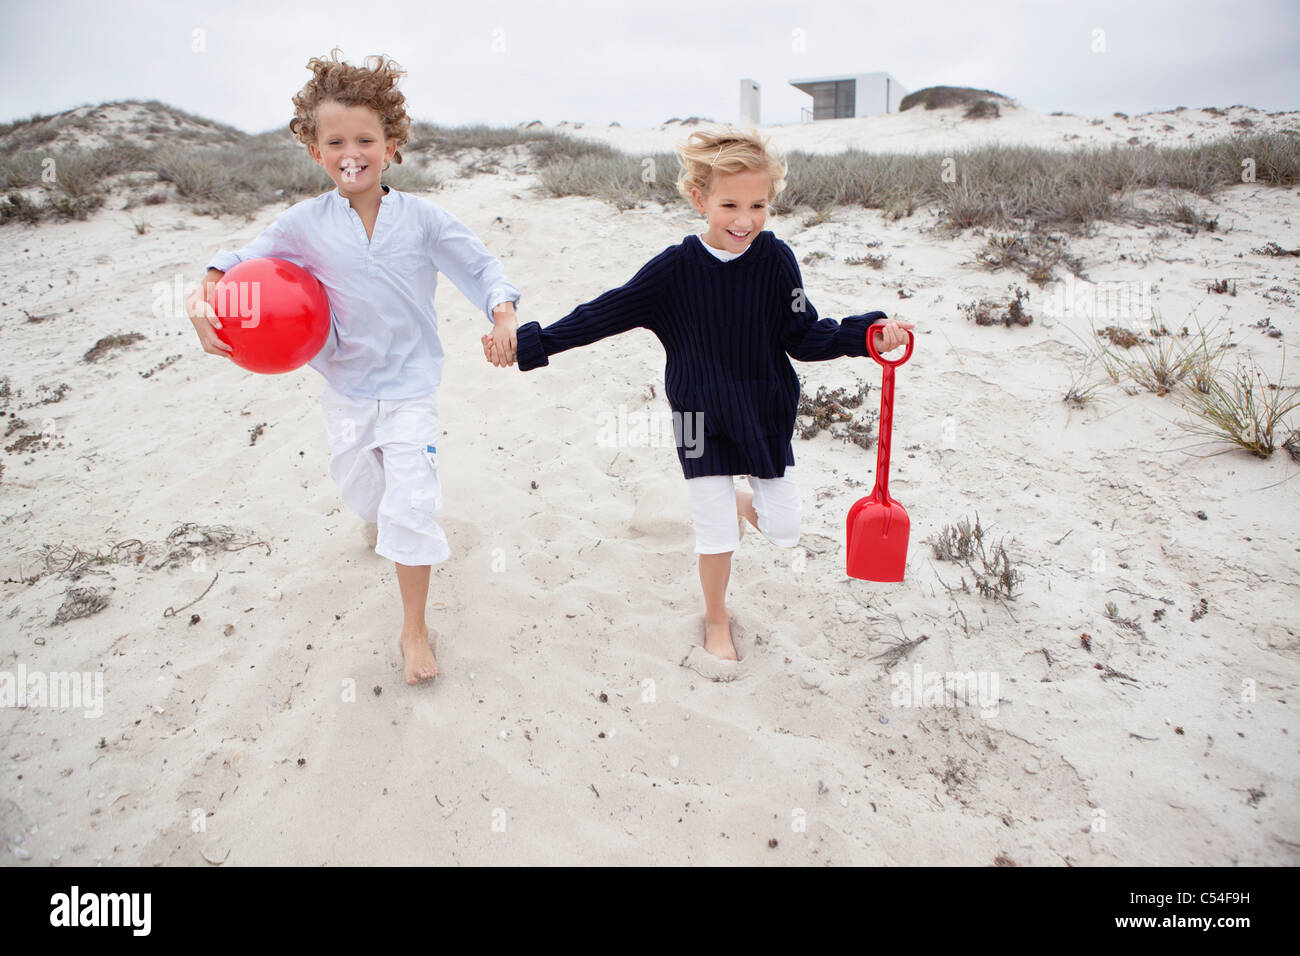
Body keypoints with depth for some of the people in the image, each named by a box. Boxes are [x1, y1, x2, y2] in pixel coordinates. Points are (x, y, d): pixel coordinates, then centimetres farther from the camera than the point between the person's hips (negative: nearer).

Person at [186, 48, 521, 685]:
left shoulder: (421, 218, -10)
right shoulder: (305, 224, -6)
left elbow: (479, 266, -5)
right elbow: (247, 261, 4)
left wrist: (503, 313, -21)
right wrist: (204, 293, -13)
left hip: (410, 387, -3)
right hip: (345, 388, 3)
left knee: (411, 506, -8)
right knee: (359, 488, 23)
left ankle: (414, 630, 9)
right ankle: (375, 517, 65)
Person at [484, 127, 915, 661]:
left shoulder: (775, 260, -11)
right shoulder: (676, 269, -15)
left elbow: (805, 337, -5)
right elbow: (603, 315, -10)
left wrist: (869, 334, -18)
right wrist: (528, 344, -12)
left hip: (766, 415, 2)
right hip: (703, 419, -2)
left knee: (784, 533, 8)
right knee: (717, 537, 4)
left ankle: (744, 503, 45)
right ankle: (716, 620, 34)